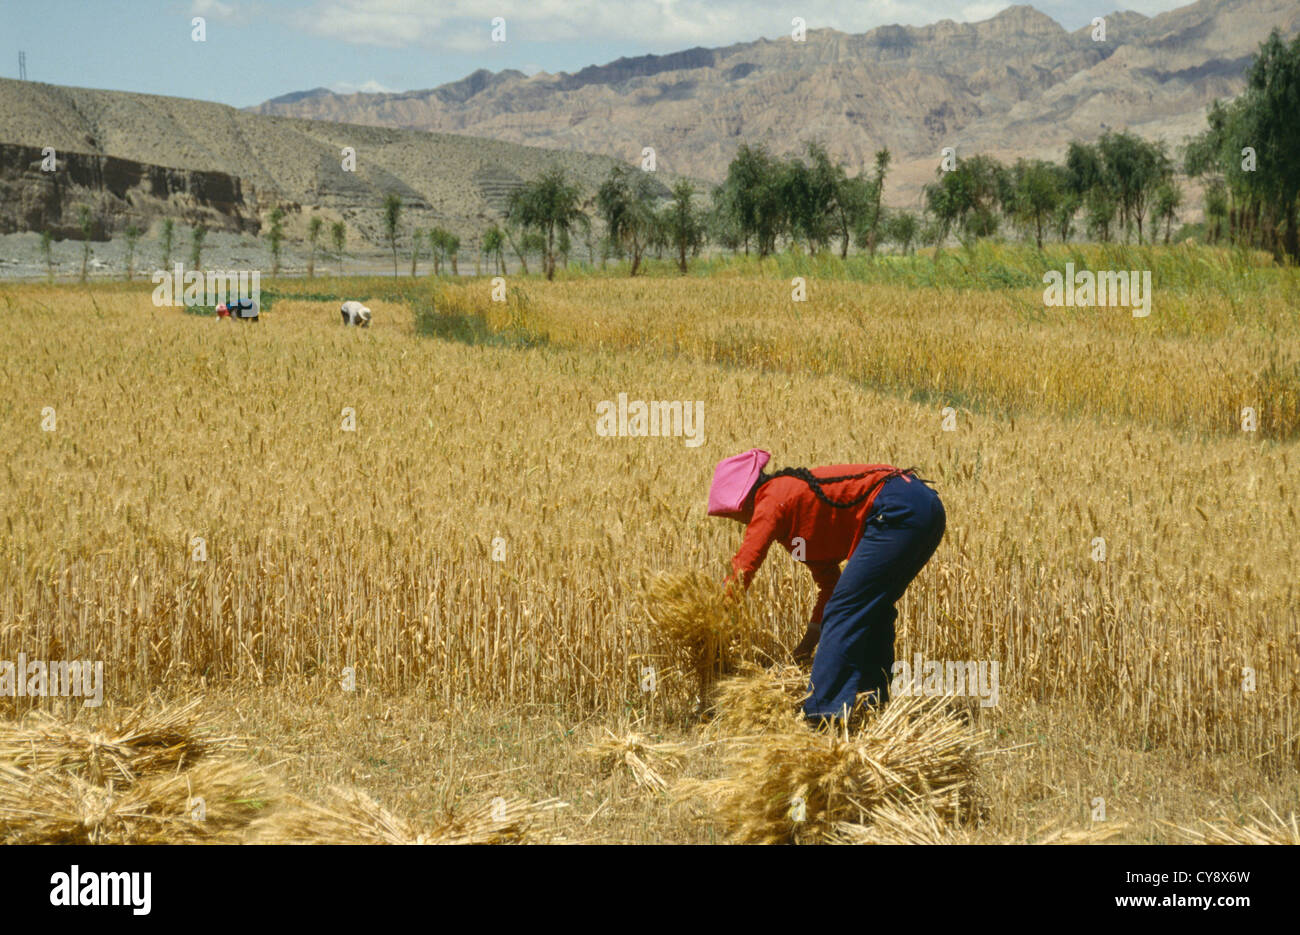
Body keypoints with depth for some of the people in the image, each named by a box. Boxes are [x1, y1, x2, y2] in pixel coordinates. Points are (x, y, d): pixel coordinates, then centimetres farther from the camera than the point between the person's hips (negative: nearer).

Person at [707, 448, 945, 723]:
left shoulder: (772, 499, 0)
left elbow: (743, 569, -5)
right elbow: (830, 581, 30)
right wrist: (806, 647, 30)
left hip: (899, 511, -10)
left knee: (844, 612, -7)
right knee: (873, 610, 21)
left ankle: (824, 712, -9)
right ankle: (873, 704, 23)